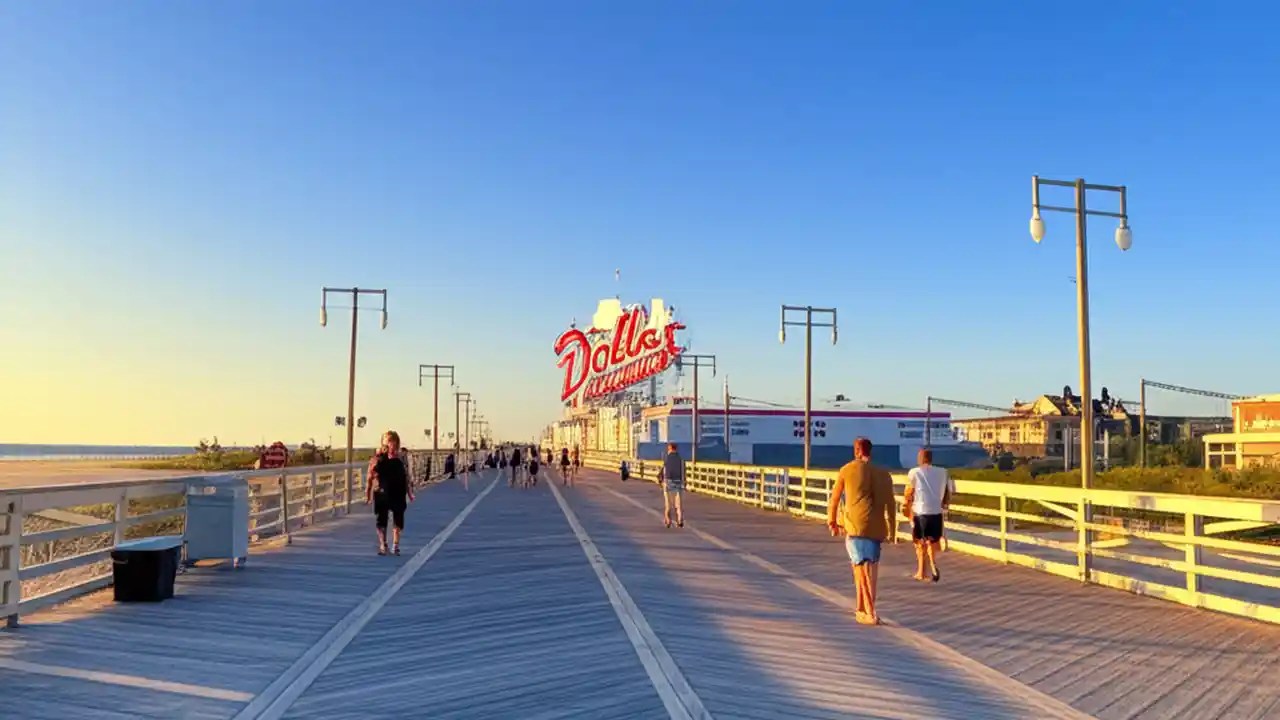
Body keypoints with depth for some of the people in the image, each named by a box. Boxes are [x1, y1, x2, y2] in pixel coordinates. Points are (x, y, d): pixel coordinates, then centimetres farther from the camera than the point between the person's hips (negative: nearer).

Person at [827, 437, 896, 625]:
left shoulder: (847, 469, 6)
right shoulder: (883, 473, 12)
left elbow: (835, 498, 12)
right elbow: (891, 504, 10)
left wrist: (832, 522, 24)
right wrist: (892, 530, 17)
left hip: (856, 525, -3)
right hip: (877, 527, 3)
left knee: (862, 568, -1)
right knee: (870, 568, 15)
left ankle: (870, 613, -5)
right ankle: (861, 607, 22)